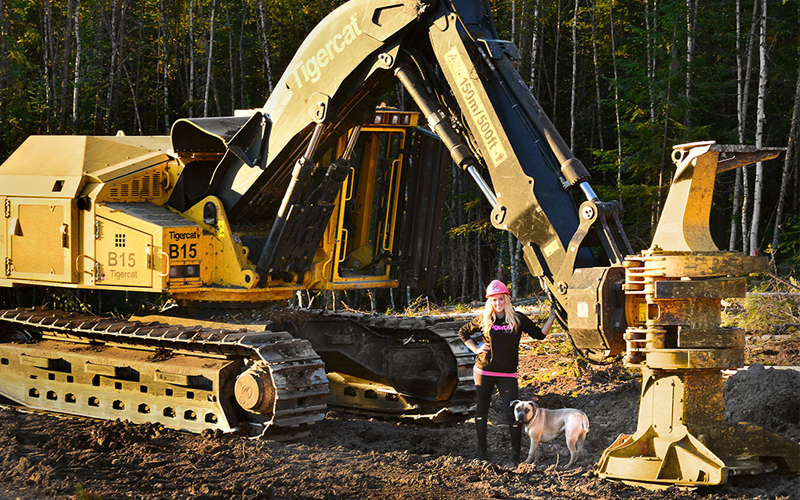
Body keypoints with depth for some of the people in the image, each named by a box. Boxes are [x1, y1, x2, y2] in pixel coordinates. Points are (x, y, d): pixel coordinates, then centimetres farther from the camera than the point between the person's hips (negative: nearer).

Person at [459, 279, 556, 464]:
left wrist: (552, 317, -4)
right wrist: (475, 349, 4)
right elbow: (463, 332, 16)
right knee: (481, 410, 8)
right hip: (484, 371, 1)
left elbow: (539, 334, 6)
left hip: (507, 374, -1)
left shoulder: (518, 319, 2)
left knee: (512, 412, -9)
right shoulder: (484, 320, 2)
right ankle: (481, 449, 23)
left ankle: (515, 454, 1)